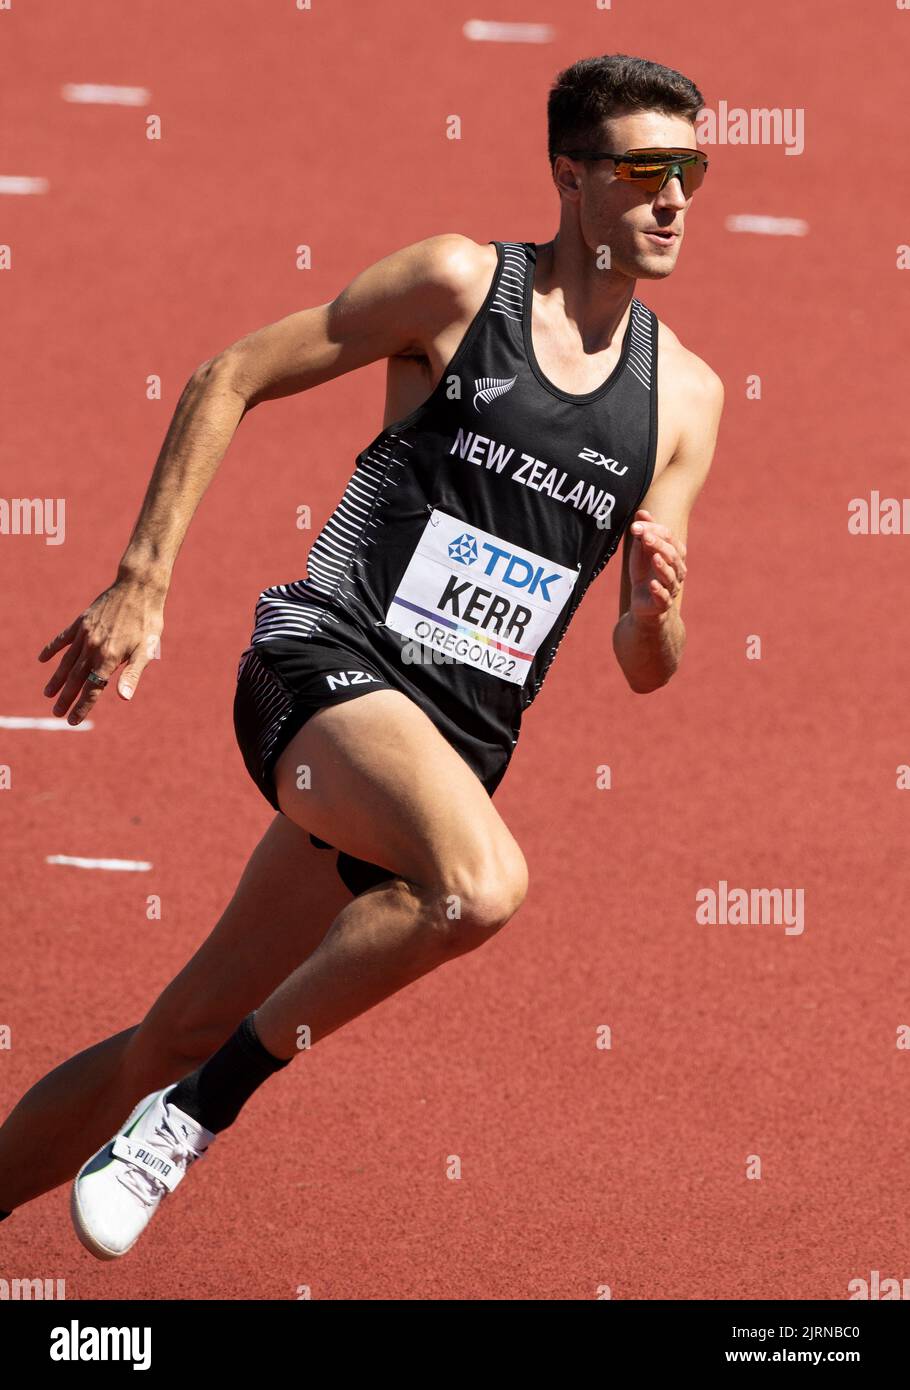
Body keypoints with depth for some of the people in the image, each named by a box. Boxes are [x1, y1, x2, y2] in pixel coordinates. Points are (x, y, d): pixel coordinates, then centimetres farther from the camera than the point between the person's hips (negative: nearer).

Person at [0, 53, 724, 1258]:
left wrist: (655, 612, -11)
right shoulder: (459, 284, -2)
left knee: (181, 1037, 6)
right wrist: (141, 584, -4)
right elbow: (229, 379, 3)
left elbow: (646, 669, 13)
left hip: (459, 742, 5)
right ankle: (199, 1109, -19)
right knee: (481, 882, -34)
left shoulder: (685, 397, 11)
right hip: (324, 662, -5)